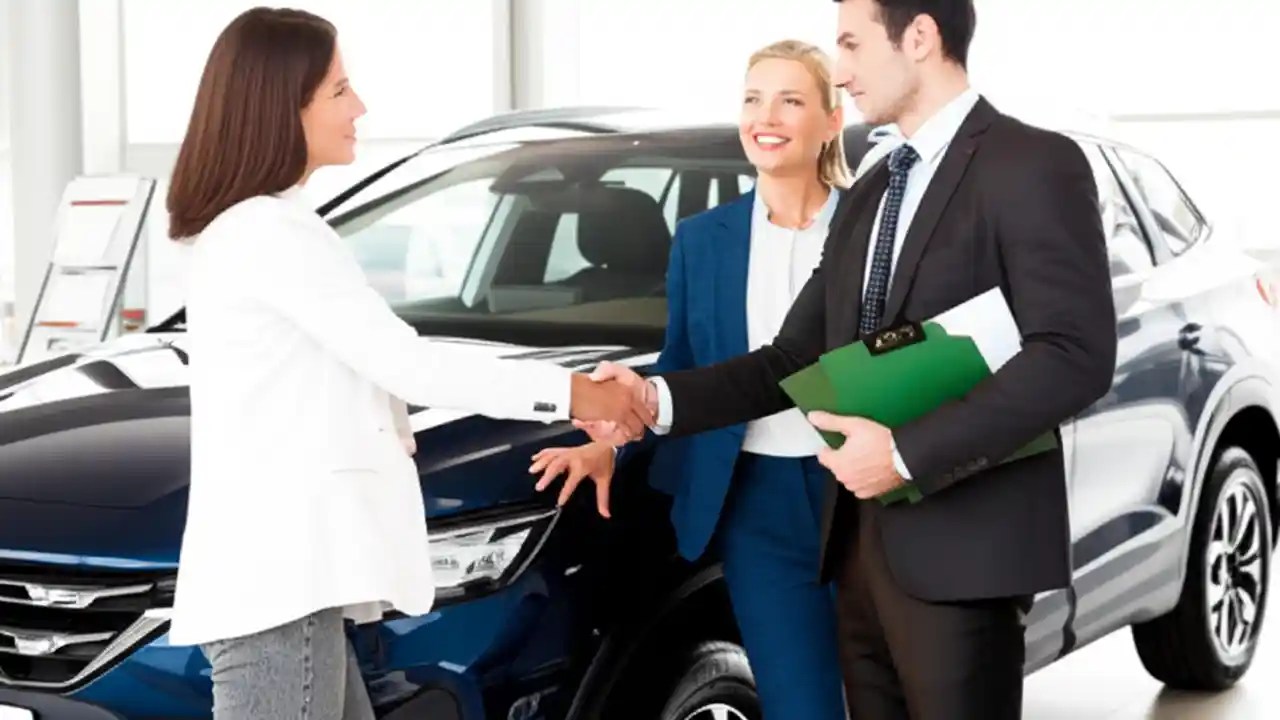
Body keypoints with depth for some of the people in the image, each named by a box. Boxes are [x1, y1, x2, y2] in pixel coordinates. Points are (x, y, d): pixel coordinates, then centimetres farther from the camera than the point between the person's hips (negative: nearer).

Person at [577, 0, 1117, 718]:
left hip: (961, 546, -7)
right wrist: (660, 397, 2)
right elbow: (796, 358, 16)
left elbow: (1077, 355, -18)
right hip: (861, 544, 8)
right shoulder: (868, 196, 18)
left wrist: (907, 451, -20)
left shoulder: (1032, 165, -8)